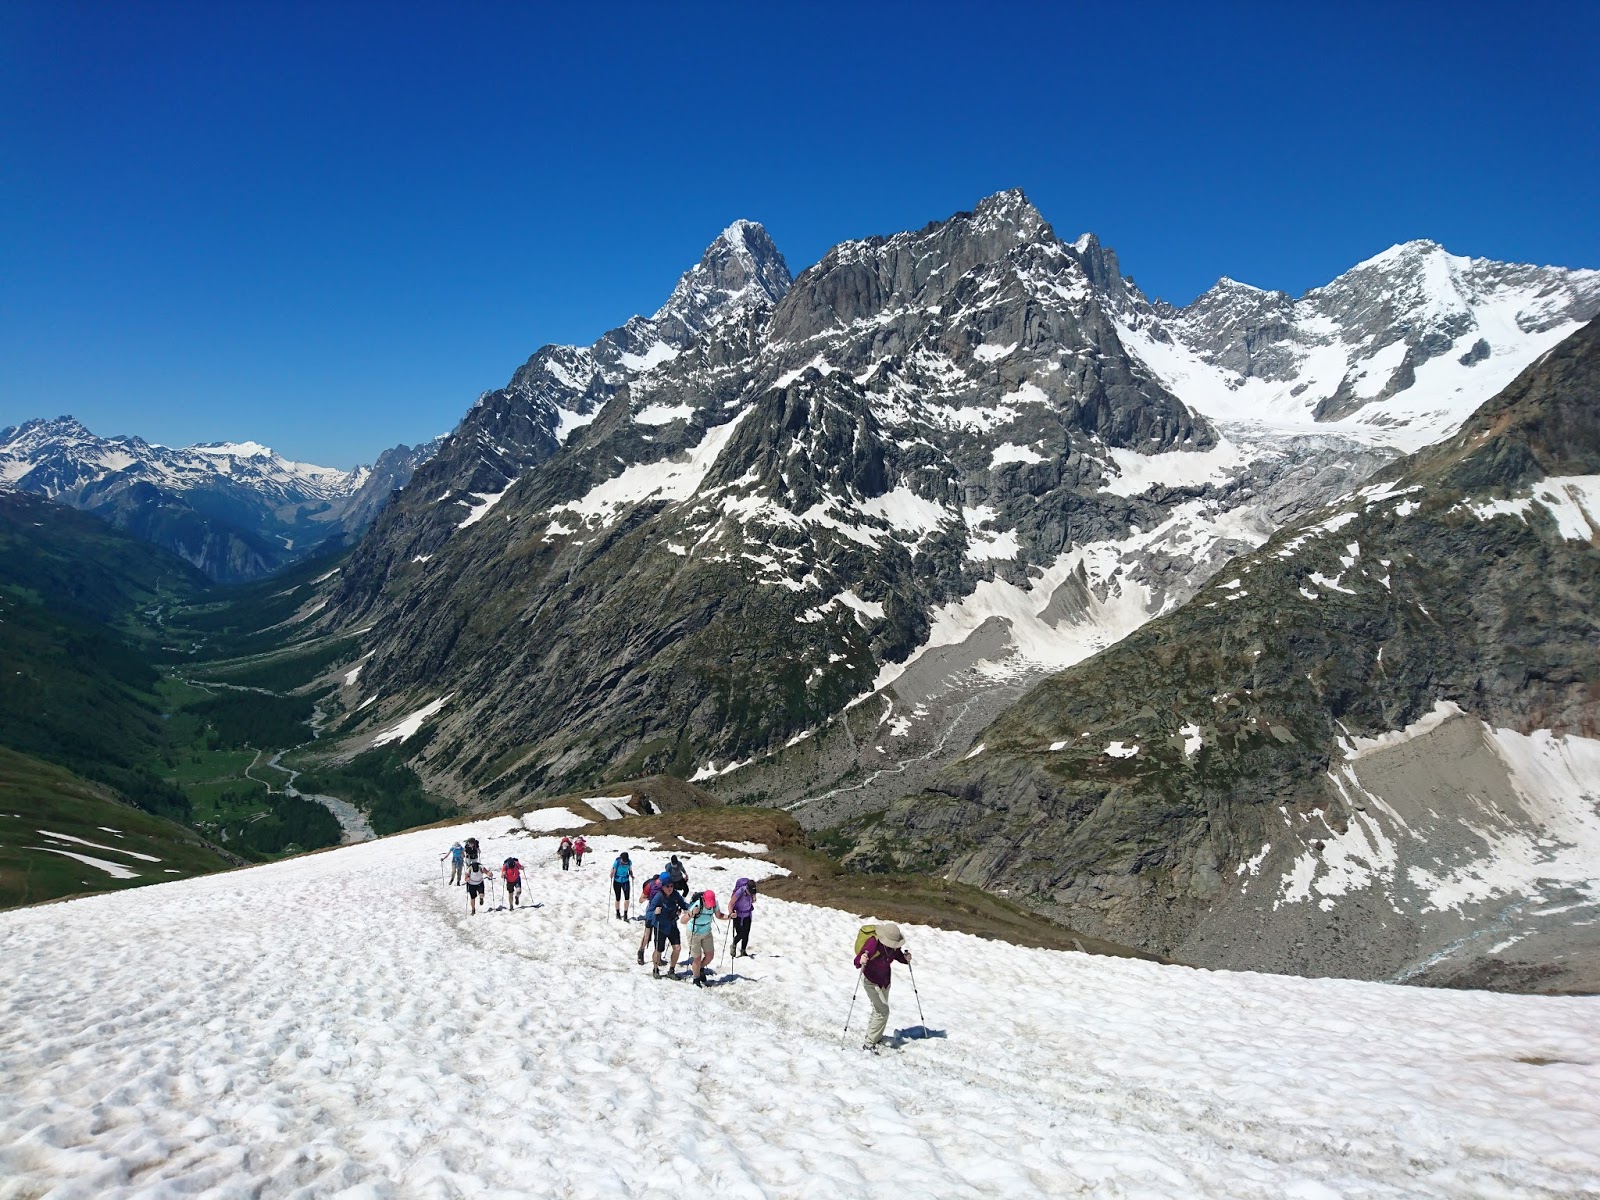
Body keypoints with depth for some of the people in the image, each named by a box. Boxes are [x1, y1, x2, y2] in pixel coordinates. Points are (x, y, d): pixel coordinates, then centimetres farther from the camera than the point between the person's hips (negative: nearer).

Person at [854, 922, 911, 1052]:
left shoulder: (894, 945, -14)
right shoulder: (873, 943, -33)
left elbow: (898, 955, 5)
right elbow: (858, 959, -34)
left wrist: (906, 958, -16)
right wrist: (860, 961, -57)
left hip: (885, 980, 7)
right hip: (871, 980, -7)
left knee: (879, 1009, 20)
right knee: (883, 1011, -10)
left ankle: (876, 1037, 41)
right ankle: (869, 1043, -2)